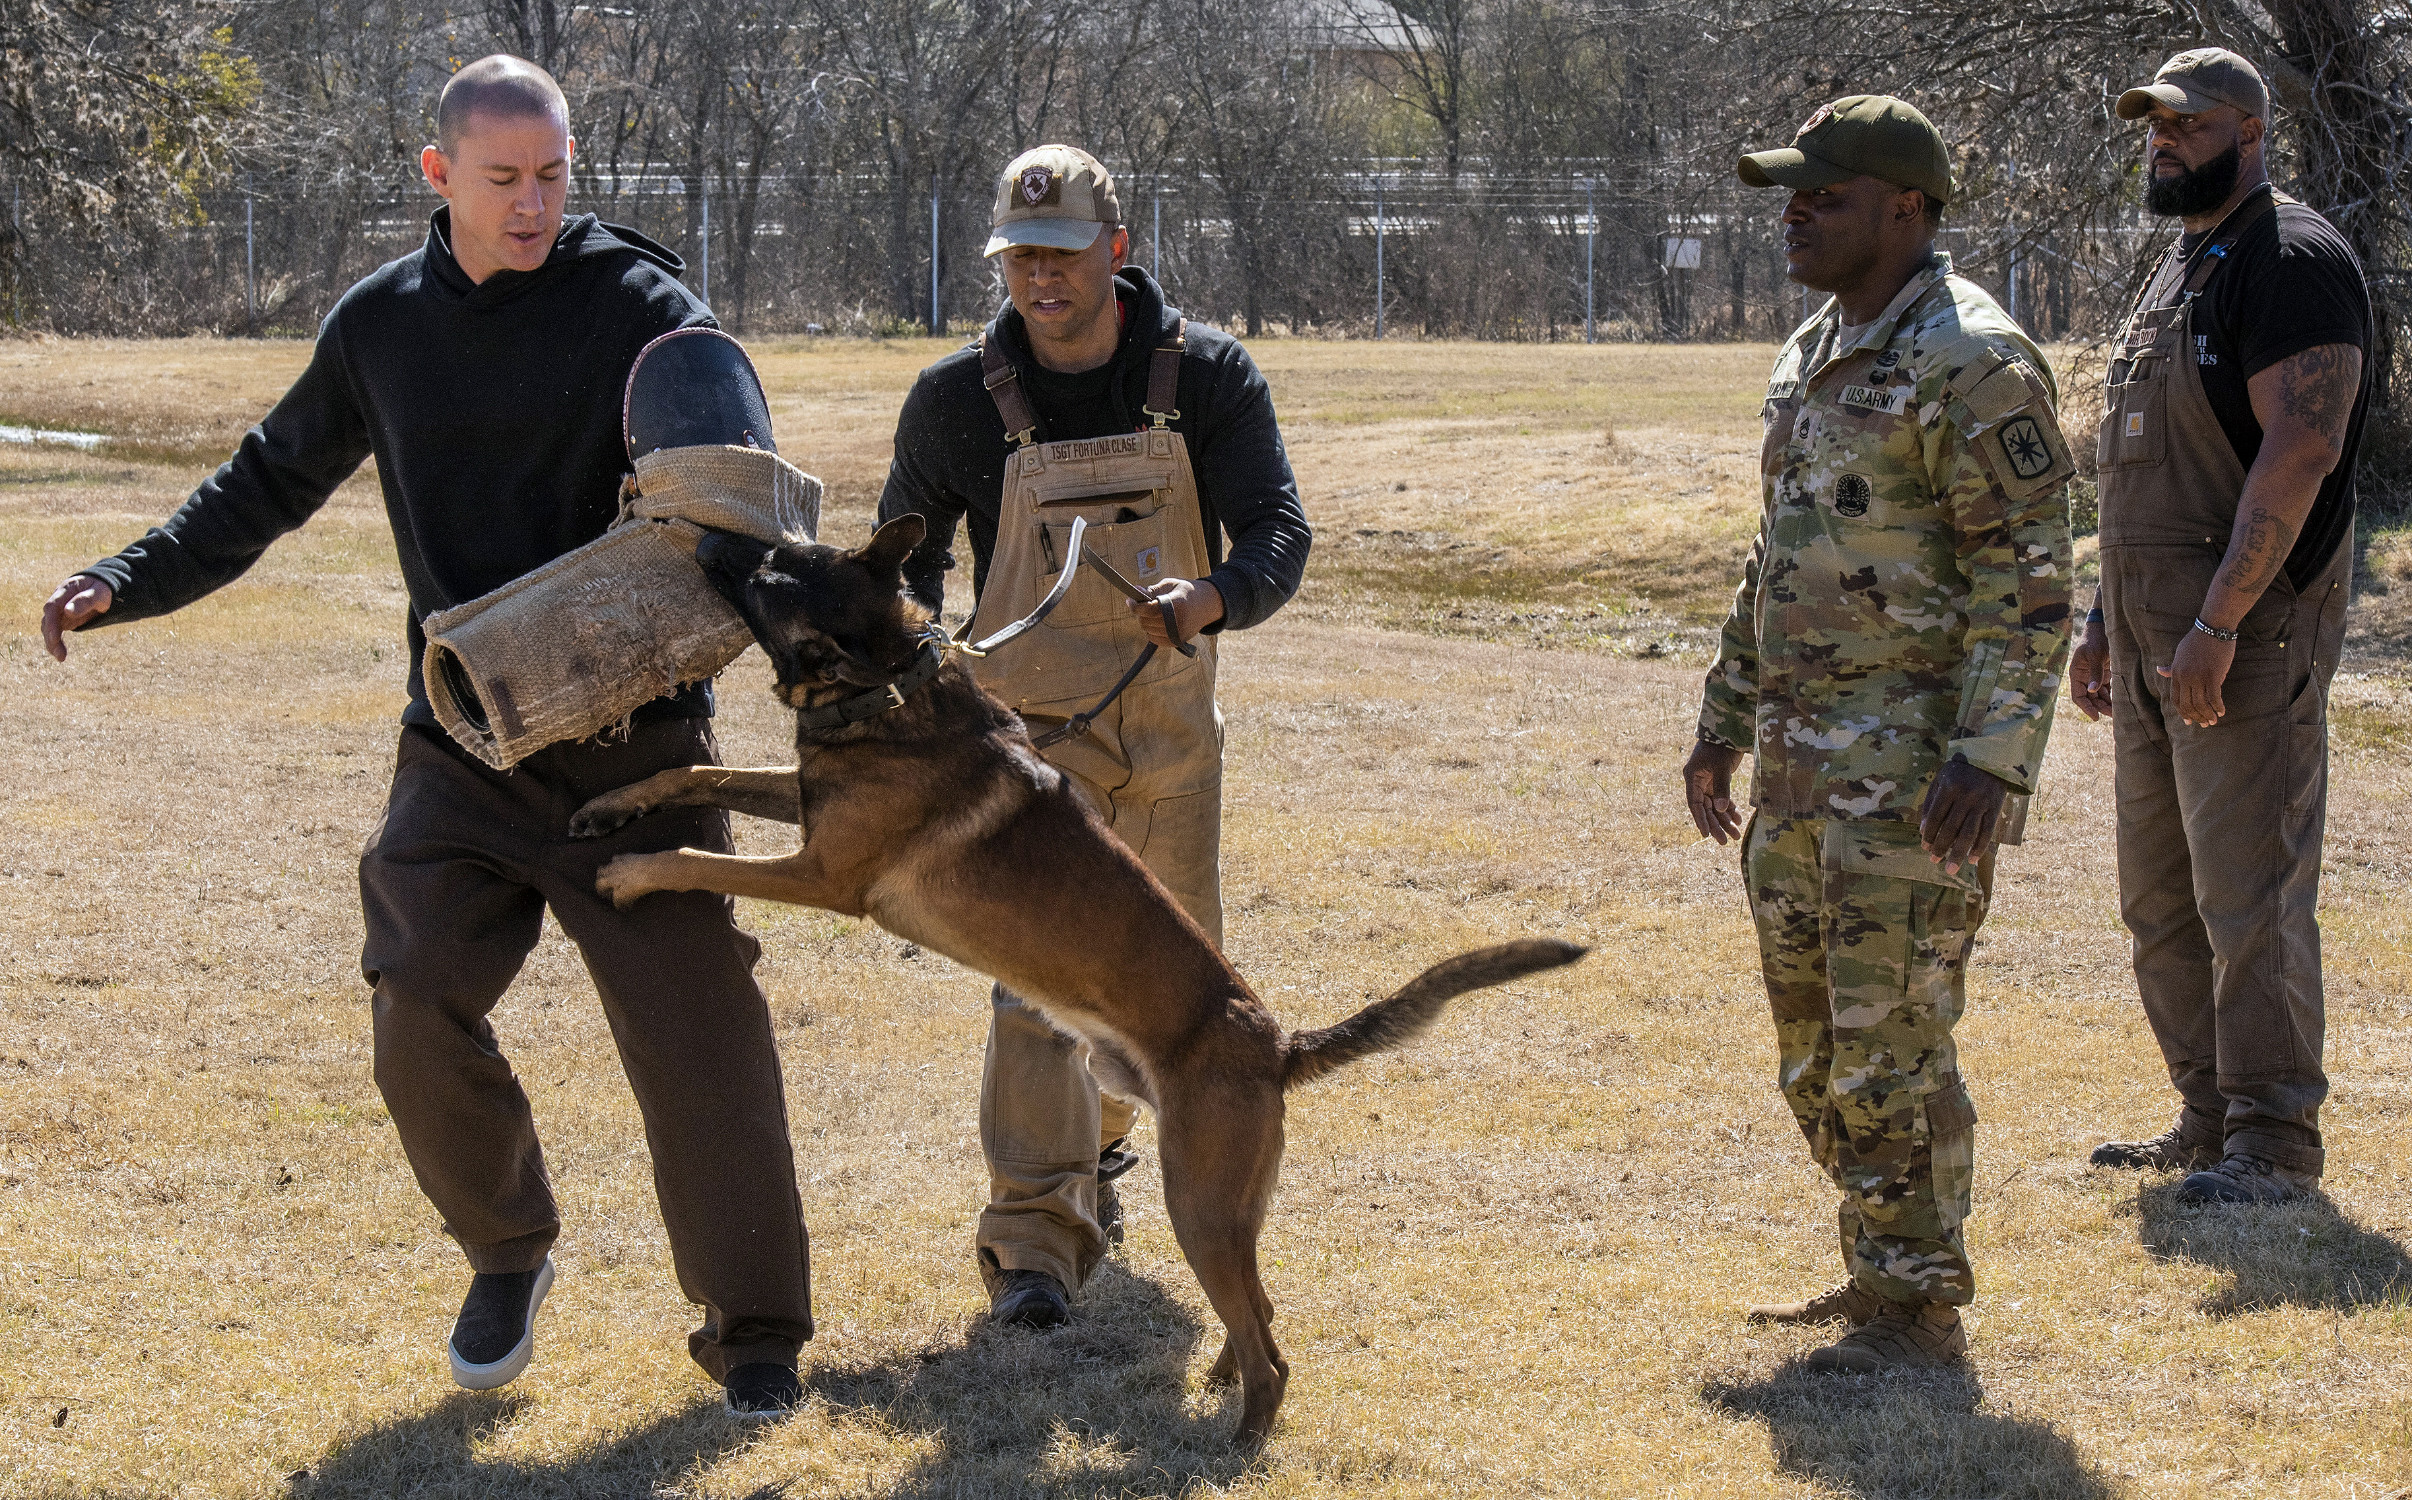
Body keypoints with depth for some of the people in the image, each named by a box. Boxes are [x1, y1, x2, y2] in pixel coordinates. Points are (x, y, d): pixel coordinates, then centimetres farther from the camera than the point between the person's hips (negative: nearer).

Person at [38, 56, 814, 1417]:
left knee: (696, 1025, -6)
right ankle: (508, 1257, 20)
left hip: (631, 744, -3)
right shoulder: (382, 325, 6)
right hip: (463, 747, 3)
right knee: (422, 1015, -6)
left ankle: (754, 1333, 7)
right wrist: (132, 580, 10)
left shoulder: (638, 306, -7)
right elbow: (273, 482, 20)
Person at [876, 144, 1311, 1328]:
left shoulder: (1208, 376, -9)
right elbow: (909, 548, 7)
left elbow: (1279, 533, -15)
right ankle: (1033, 1240, -21)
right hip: (1033, 726, -2)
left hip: (1173, 721, 3)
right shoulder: (959, 400, -9)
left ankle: (1092, 1133, 45)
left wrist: (1214, 596, -37)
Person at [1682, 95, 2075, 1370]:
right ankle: (1876, 1277, 26)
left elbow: (2029, 580, -17)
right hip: (1803, 768, 9)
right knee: (1818, 1050, 14)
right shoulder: (1813, 358, 16)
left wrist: (1990, 755, -24)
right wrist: (1725, 722, 22)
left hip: (1916, 772, -9)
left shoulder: (1972, 363, -14)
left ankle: (1920, 1309, 2)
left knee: (1889, 1046, -7)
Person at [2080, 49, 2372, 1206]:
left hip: (2248, 629, -10)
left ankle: (2274, 1140, -7)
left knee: (2249, 887, -10)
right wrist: (2103, 621, 21)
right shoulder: (2179, 268, 19)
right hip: (2156, 628, 10)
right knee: (2161, 896, 12)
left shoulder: (2291, 262, -12)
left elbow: (2301, 448, -22)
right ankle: (2211, 1119, 20)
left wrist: (2218, 620, -25)